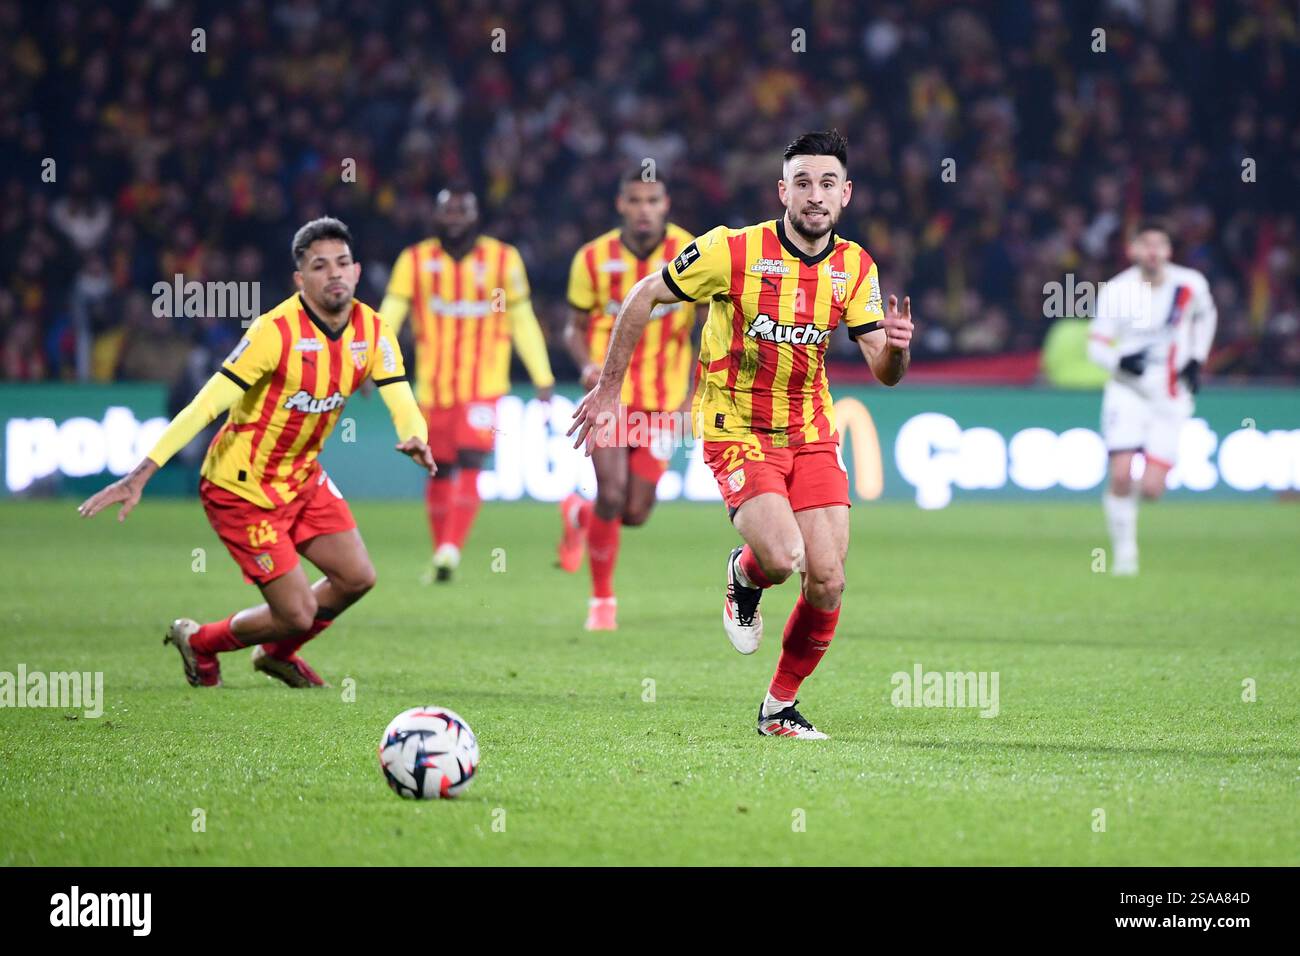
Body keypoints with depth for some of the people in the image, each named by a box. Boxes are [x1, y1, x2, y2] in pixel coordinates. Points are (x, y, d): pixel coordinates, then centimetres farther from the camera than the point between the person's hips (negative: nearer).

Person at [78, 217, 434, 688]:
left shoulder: (372, 331, -7)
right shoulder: (276, 331, -27)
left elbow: (403, 404, -10)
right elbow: (206, 405, -30)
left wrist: (414, 437, -37)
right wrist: (140, 475, -35)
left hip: (303, 477, 7)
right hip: (242, 489, -7)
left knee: (356, 578, 2)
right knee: (298, 613, -8)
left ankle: (277, 652, 30)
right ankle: (198, 641, 22)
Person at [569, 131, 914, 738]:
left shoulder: (855, 268, -1)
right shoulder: (734, 250, -15)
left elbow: (883, 372, -1)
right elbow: (643, 297, -4)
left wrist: (895, 347, -26)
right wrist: (608, 389, -2)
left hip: (810, 432, 4)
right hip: (737, 430, -4)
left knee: (827, 583, -4)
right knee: (783, 558, -26)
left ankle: (779, 708, 17)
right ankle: (744, 575, 14)